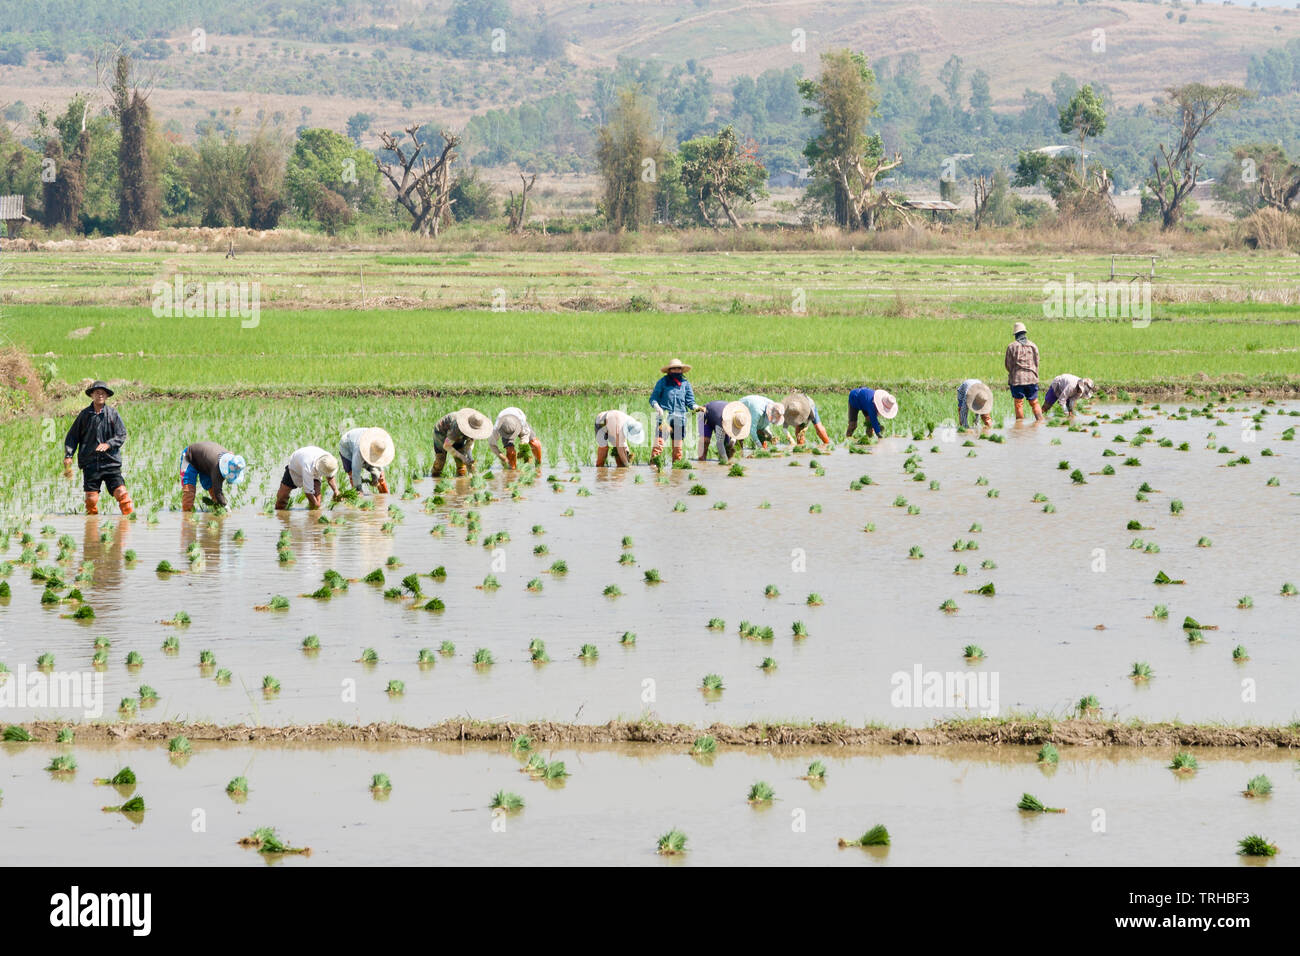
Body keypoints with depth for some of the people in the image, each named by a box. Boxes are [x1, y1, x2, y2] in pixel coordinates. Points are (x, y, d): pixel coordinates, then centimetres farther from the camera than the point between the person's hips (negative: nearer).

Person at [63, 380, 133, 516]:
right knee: (91, 498, -3)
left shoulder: (113, 414, 5)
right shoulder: (84, 414, 7)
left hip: (111, 462, -1)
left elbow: (122, 435, 0)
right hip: (90, 463, 1)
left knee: (121, 493, -13)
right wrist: (68, 456, -2)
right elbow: (72, 437, 11)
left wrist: (108, 444, -18)